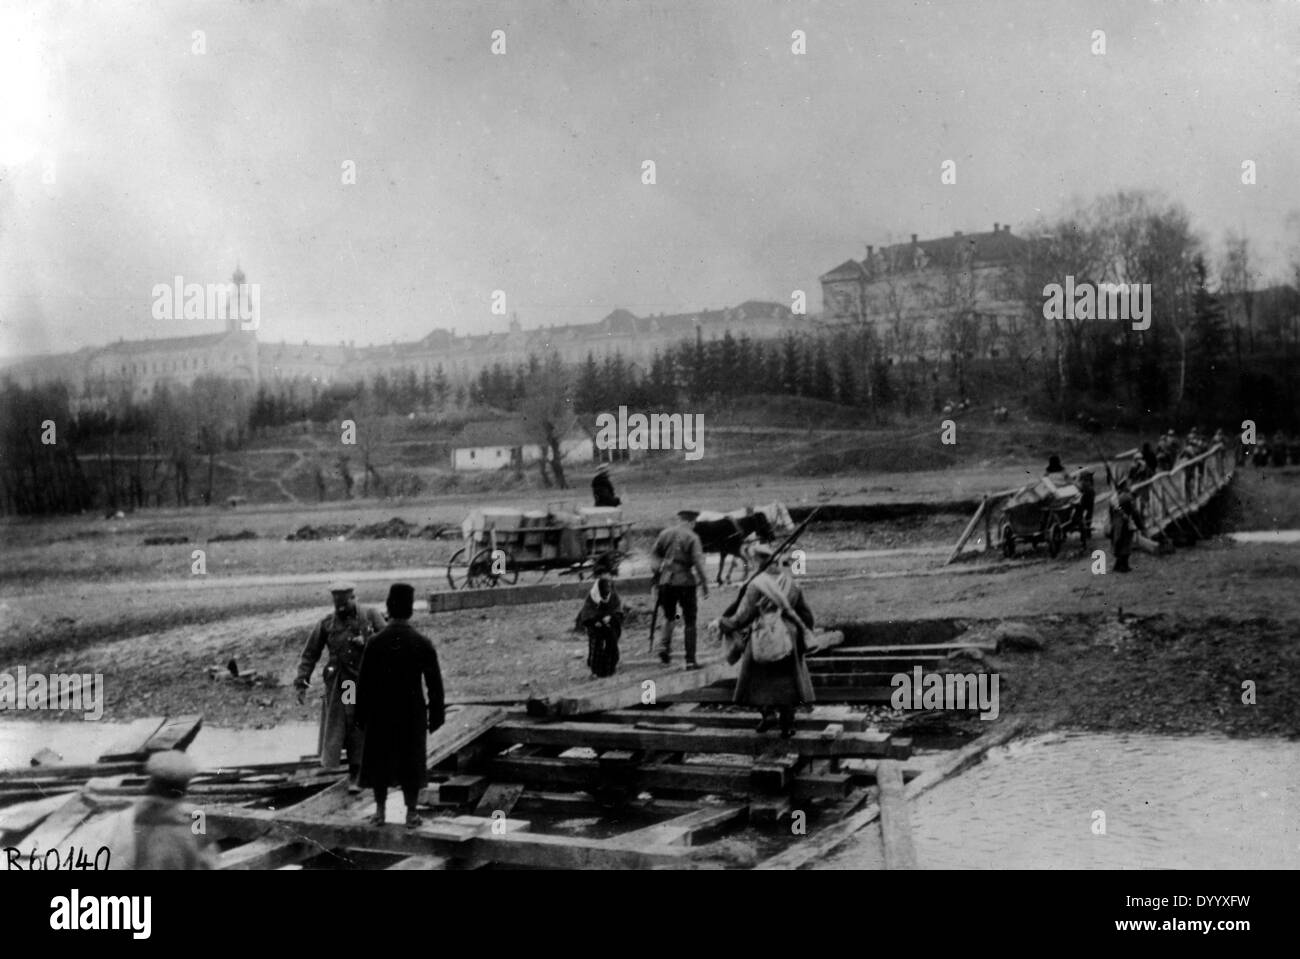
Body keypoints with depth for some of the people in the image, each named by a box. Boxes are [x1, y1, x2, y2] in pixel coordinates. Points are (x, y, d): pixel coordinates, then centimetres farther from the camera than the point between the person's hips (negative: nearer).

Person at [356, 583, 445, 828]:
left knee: (380, 760, 13)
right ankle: (411, 812, 13)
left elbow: (364, 683, -5)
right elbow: (434, 684, -6)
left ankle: (380, 811, 17)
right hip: (412, 713, 0)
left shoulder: (375, 642, -9)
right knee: (412, 761, 9)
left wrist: (361, 716, 5)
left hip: (380, 713, 0)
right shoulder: (422, 643, -9)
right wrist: (436, 714, 4)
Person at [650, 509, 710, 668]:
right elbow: (698, 562, -13)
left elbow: (654, 555, 10)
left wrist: (657, 574, 17)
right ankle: (690, 660, 6)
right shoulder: (692, 538, -6)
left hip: (665, 580, 4)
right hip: (685, 581, -4)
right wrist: (704, 584, -9)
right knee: (689, 622, 6)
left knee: (668, 617, 20)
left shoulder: (665, 534, 7)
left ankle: (664, 646, -4)